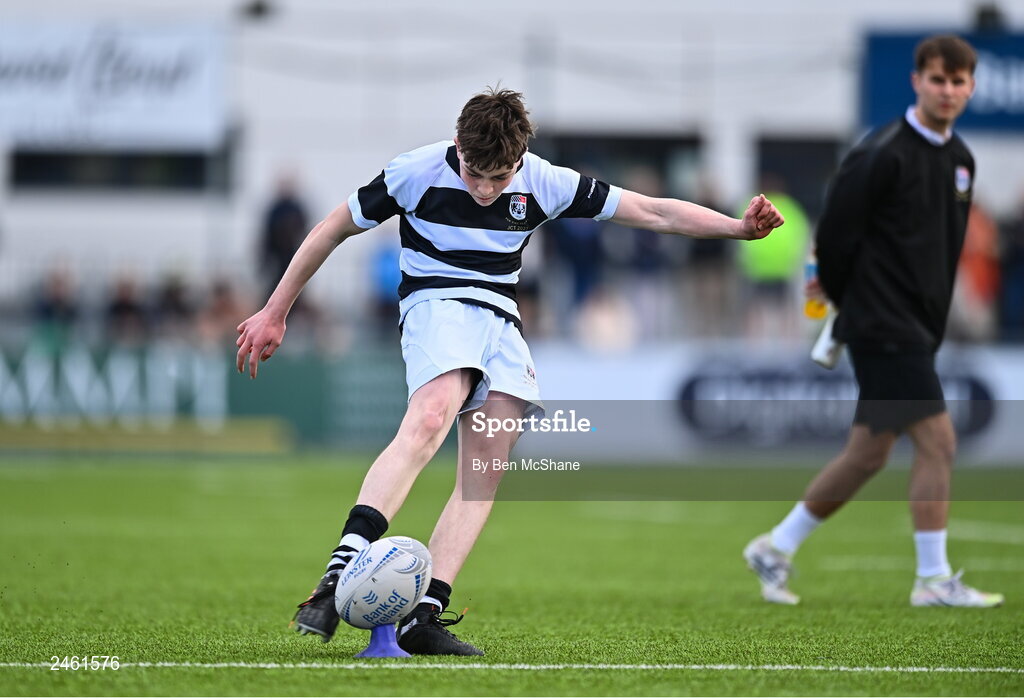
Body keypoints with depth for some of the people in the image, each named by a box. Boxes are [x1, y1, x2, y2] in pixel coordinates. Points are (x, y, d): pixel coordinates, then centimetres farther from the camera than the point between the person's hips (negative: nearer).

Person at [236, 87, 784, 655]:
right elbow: (333, 229, 2)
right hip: (437, 302, -5)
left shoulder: (545, 184, 0)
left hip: (501, 320, 5)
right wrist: (274, 314, 4)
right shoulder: (417, 172, -9)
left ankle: (425, 614, -19)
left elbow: (654, 212, 5)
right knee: (430, 420, -33)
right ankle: (342, 570, -46)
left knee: (485, 469, -12)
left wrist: (737, 226, -6)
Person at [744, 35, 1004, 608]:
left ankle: (777, 548, 22)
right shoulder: (883, 154, -14)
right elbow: (837, 231, -10)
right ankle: (934, 579, -5)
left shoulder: (960, 159, 12)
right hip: (883, 326, -9)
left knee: (868, 455, 11)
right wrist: (847, 297, 4)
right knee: (937, 440, -11)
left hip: (920, 329, 9)